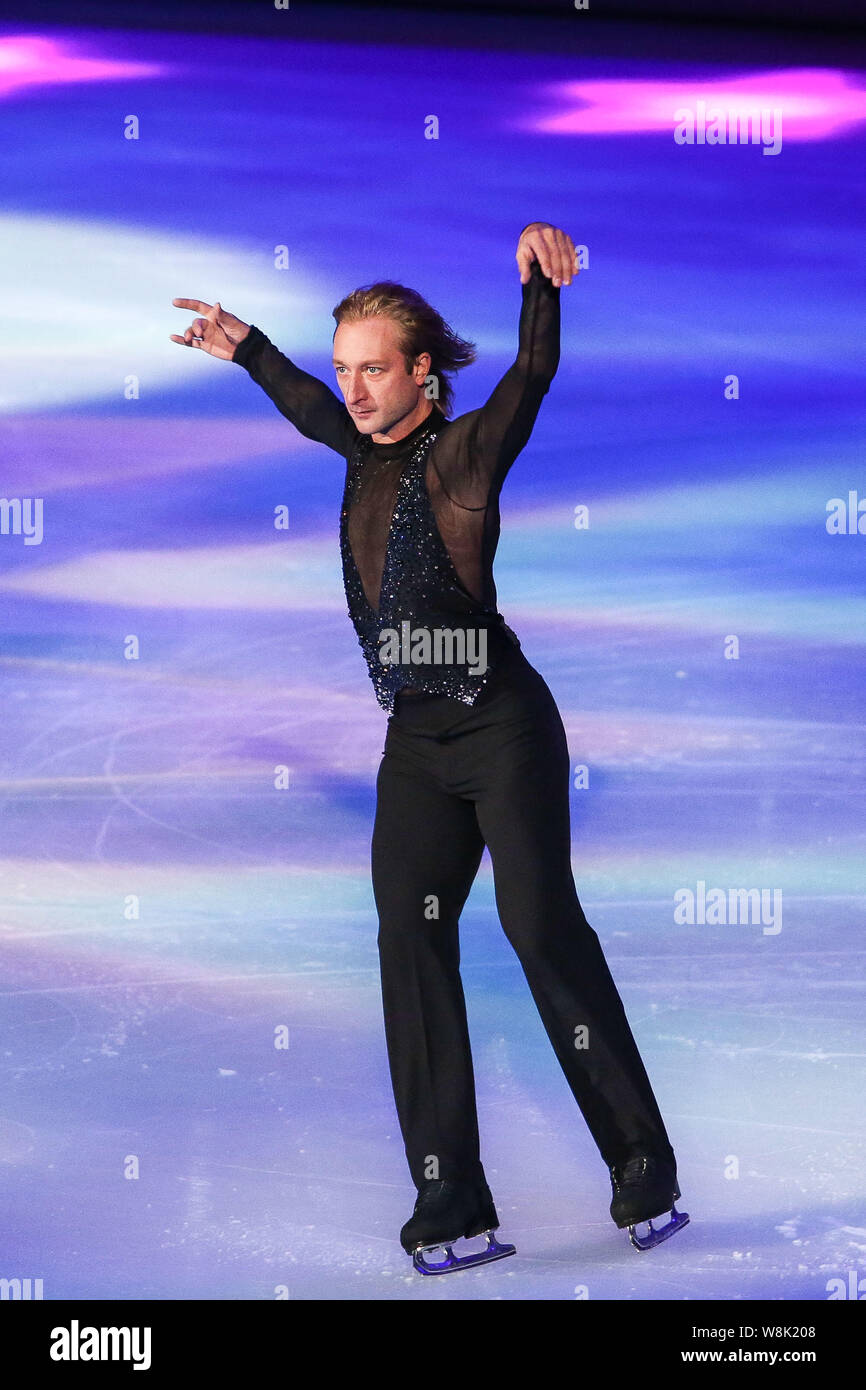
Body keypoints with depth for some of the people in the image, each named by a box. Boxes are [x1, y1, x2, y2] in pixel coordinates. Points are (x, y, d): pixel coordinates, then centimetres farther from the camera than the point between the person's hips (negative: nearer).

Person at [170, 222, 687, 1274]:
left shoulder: (467, 451, -6)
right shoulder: (370, 454, 12)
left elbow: (531, 378, -24)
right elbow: (309, 408, 33)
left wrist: (539, 285, -41)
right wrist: (245, 347, 42)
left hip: (501, 723, -7)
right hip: (415, 741, 7)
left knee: (541, 923, -13)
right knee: (410, 940, -4)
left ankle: (645, 1168, 0)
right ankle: (453, 1209, -2)